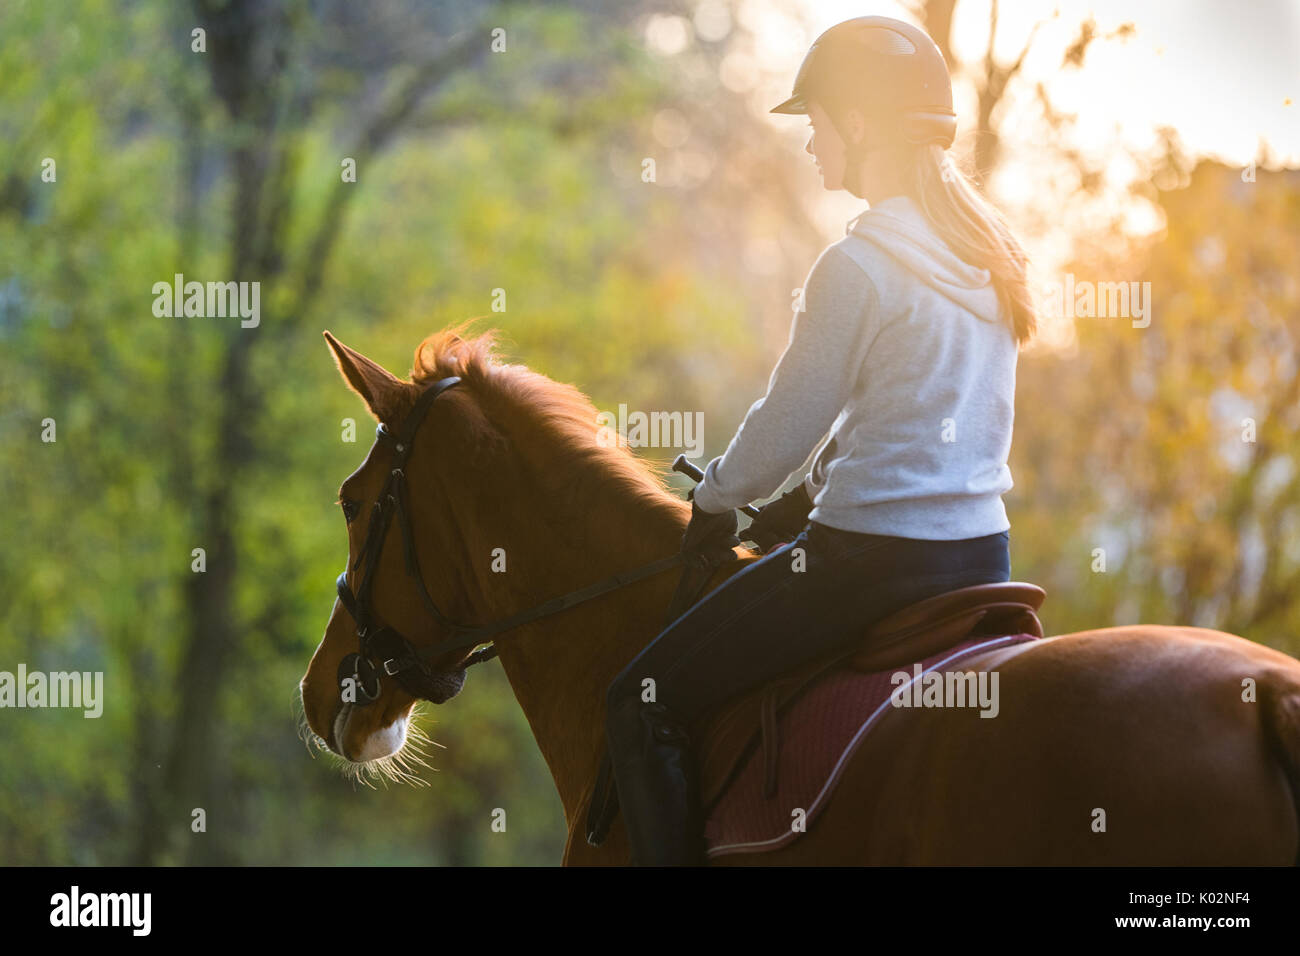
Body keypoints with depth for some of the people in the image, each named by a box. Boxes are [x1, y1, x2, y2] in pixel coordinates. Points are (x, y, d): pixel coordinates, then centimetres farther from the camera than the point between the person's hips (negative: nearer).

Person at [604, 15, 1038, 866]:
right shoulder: (988, 256, 9)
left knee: (644, 703, 1)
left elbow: (787, 427, -11)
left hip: (872, 560, -9)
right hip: (982, 552, 9)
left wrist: (715, 501, 8)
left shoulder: (857, 267, -17)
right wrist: (806, 502, 18)